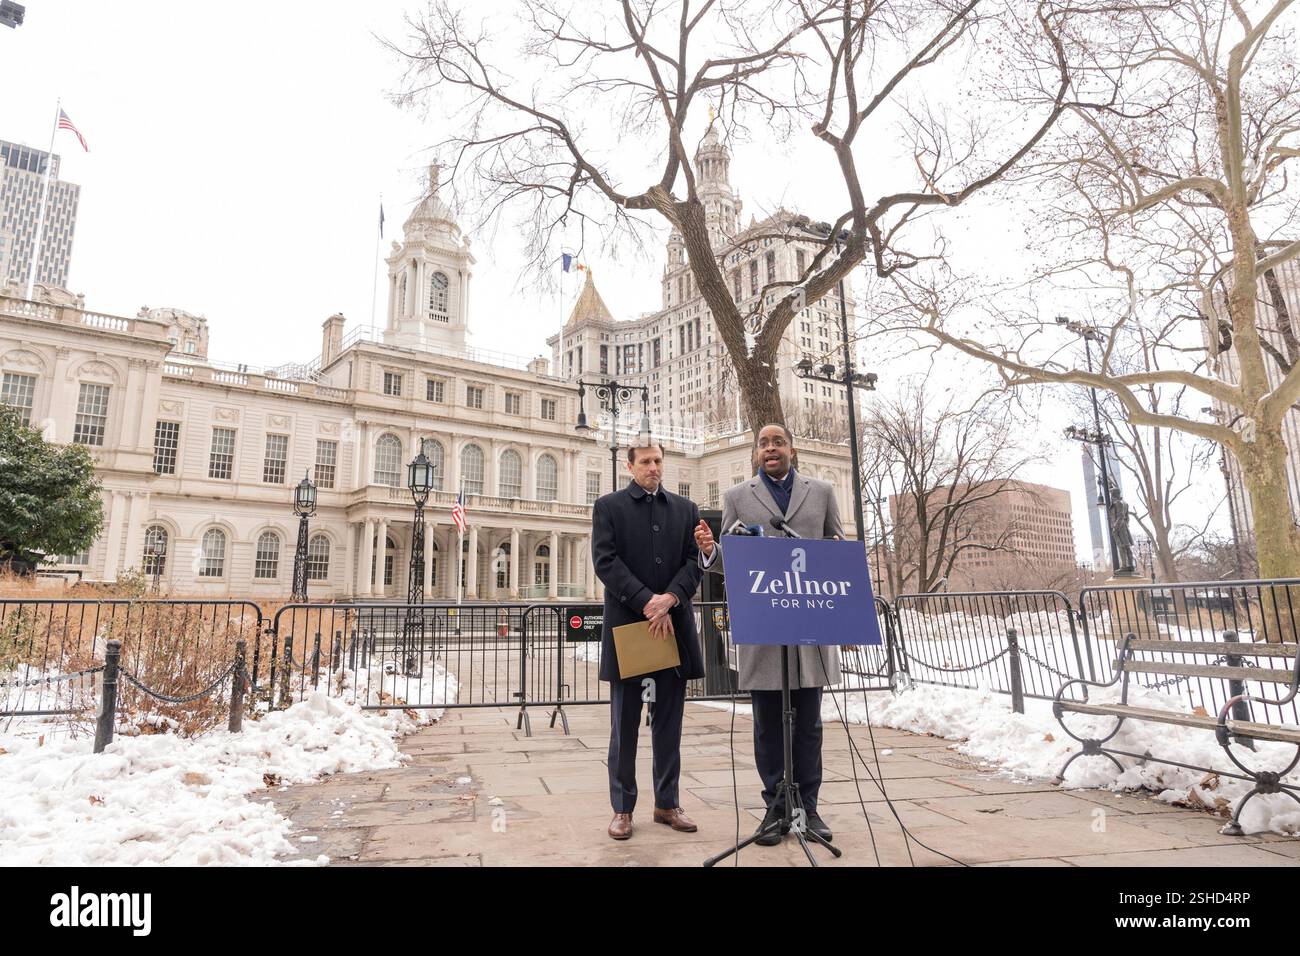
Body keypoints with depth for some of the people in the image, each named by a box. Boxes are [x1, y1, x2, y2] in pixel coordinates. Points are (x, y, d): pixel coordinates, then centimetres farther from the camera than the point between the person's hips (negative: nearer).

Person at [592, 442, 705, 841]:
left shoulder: (686, 509, 13)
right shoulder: (608, 506, 4)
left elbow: (695, 561, 4)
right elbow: (605, 561, -7)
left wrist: (669, 599, -13)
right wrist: (647, 602, -15)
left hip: (674, 624, 3)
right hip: (627, 623, -3)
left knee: (669, 721, 10)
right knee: (625, 723, 5)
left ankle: (667, 803, 21)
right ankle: (622, 807, 16)